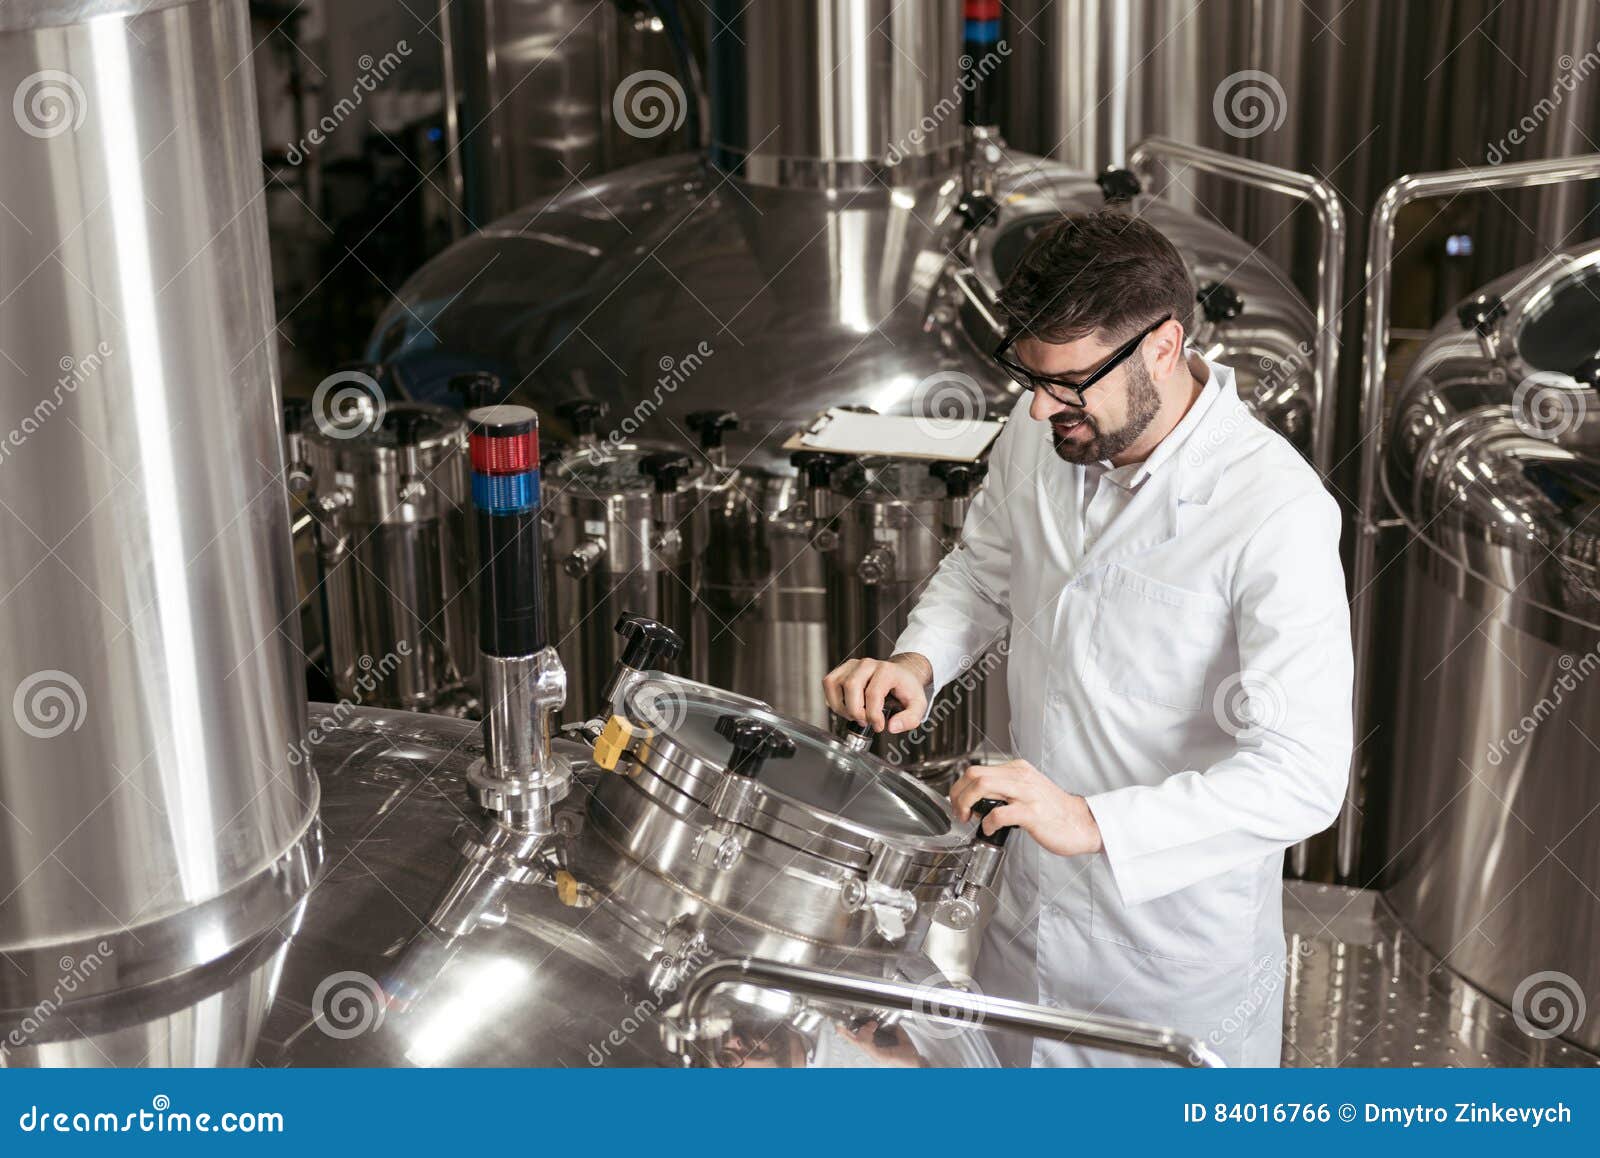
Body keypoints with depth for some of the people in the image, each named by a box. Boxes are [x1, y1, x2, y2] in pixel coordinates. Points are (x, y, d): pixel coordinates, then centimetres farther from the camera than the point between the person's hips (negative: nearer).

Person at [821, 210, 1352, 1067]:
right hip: (1030, 910, 6)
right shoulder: (1038, 434, -8)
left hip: (1181, 941, -6)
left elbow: (1304, 776, -30)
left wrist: (1092, 822, -40)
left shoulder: (1278, 514, -28)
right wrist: (918, 660, -8)